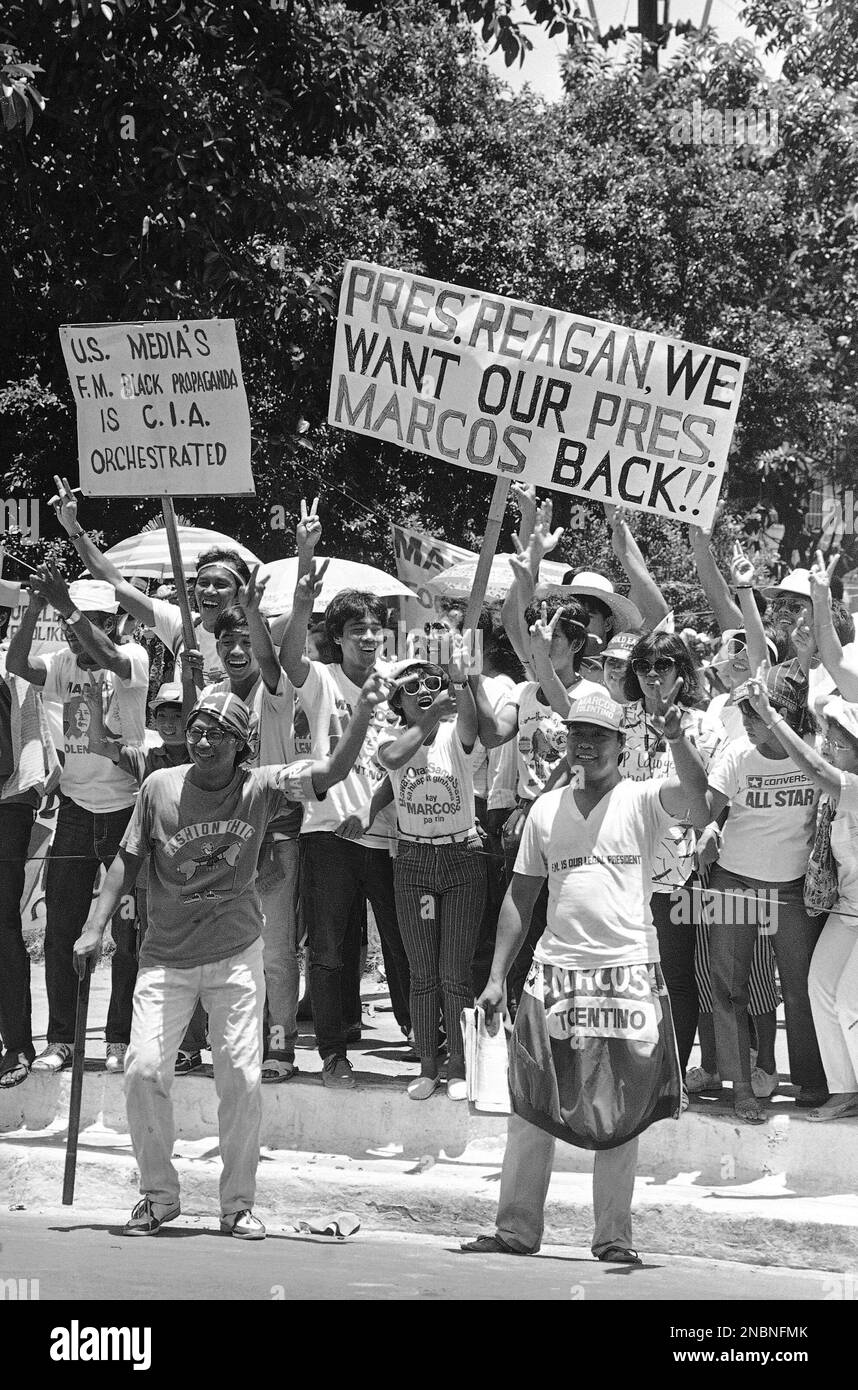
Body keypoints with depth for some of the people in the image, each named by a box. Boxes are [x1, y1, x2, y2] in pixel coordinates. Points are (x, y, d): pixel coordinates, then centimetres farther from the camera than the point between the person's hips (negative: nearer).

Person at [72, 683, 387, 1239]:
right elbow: (128, 860, 5)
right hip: (166, 959, 1)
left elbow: (332, 771, -14)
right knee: (144, 1071, -6)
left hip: (236, 957, -1)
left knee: (242, 1078, -3)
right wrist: (96, 928, 0)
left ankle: (238, 1204, 11)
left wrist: (363, 714, -28)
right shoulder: (161, 787, -4)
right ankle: (159, 1195, 12)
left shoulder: (259, 788, -5)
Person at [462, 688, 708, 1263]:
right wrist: (497, 976, 9)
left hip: (629, 972, -3)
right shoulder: (548, 808, 10)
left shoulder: (642, 801, 0)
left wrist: (676, 739, -39)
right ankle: (517, 1228, 13)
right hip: (555, 973, 3)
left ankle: (614, 1234, 11)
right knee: (532, 1108, 4)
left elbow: (695, 791, -21)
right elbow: (521, 896, 13)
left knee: (620, 1116, 2)